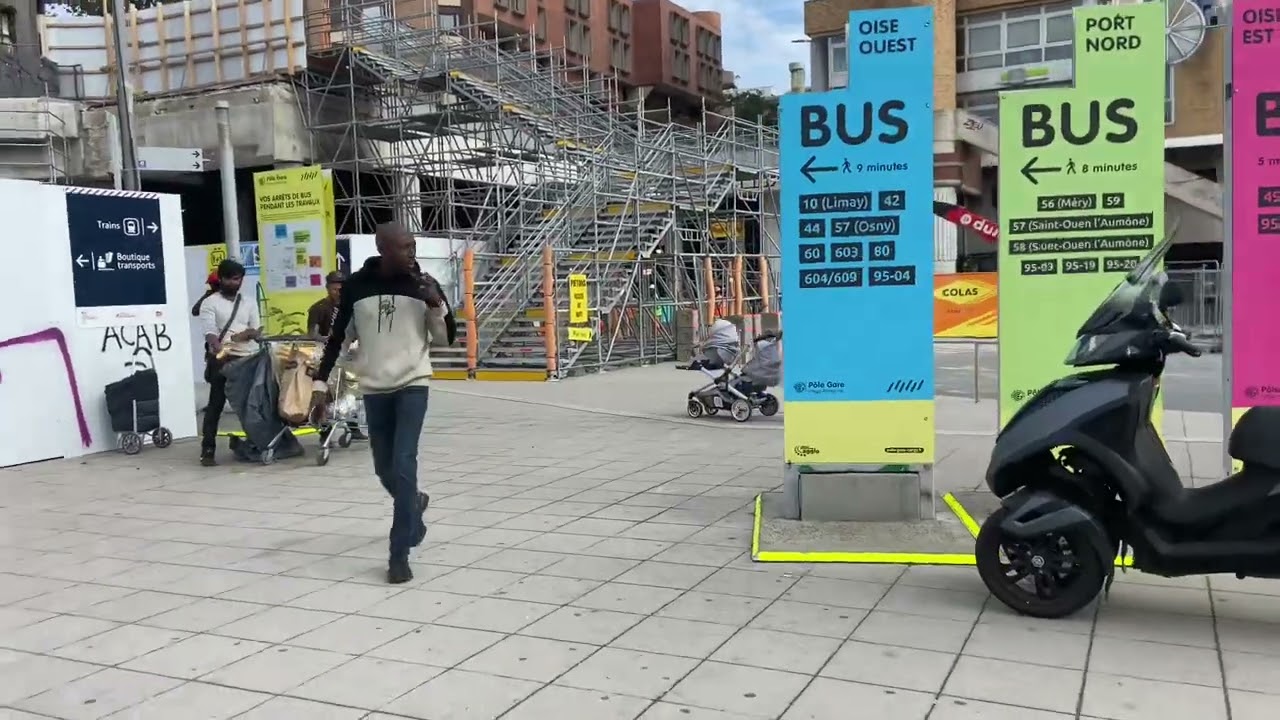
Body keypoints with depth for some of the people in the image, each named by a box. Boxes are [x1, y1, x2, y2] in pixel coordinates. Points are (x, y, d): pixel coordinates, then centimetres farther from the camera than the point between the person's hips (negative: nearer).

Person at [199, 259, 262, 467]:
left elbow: (257, 331, 10)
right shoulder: (210, 303, 2)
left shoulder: (249, 303, 16)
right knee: (216, 404, -5)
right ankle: (207, 451, -4)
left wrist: (247, 334, -14)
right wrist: (220, 350, -31)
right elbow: (210, 333, -12)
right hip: (221, 359, -4)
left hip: (247, 358, 4)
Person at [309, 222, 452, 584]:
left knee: (403, 465, -13)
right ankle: (414, 503, 46)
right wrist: (321, 383, 2)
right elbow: (337, 336, 5)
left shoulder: (424, 285, -4)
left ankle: (399, 555, -7)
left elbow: (445, 339, 1)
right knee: (384, 469, 12)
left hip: (412, 384, -2)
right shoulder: (356, 284, -2)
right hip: (374, 388, 2)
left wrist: (435, 304, -15)